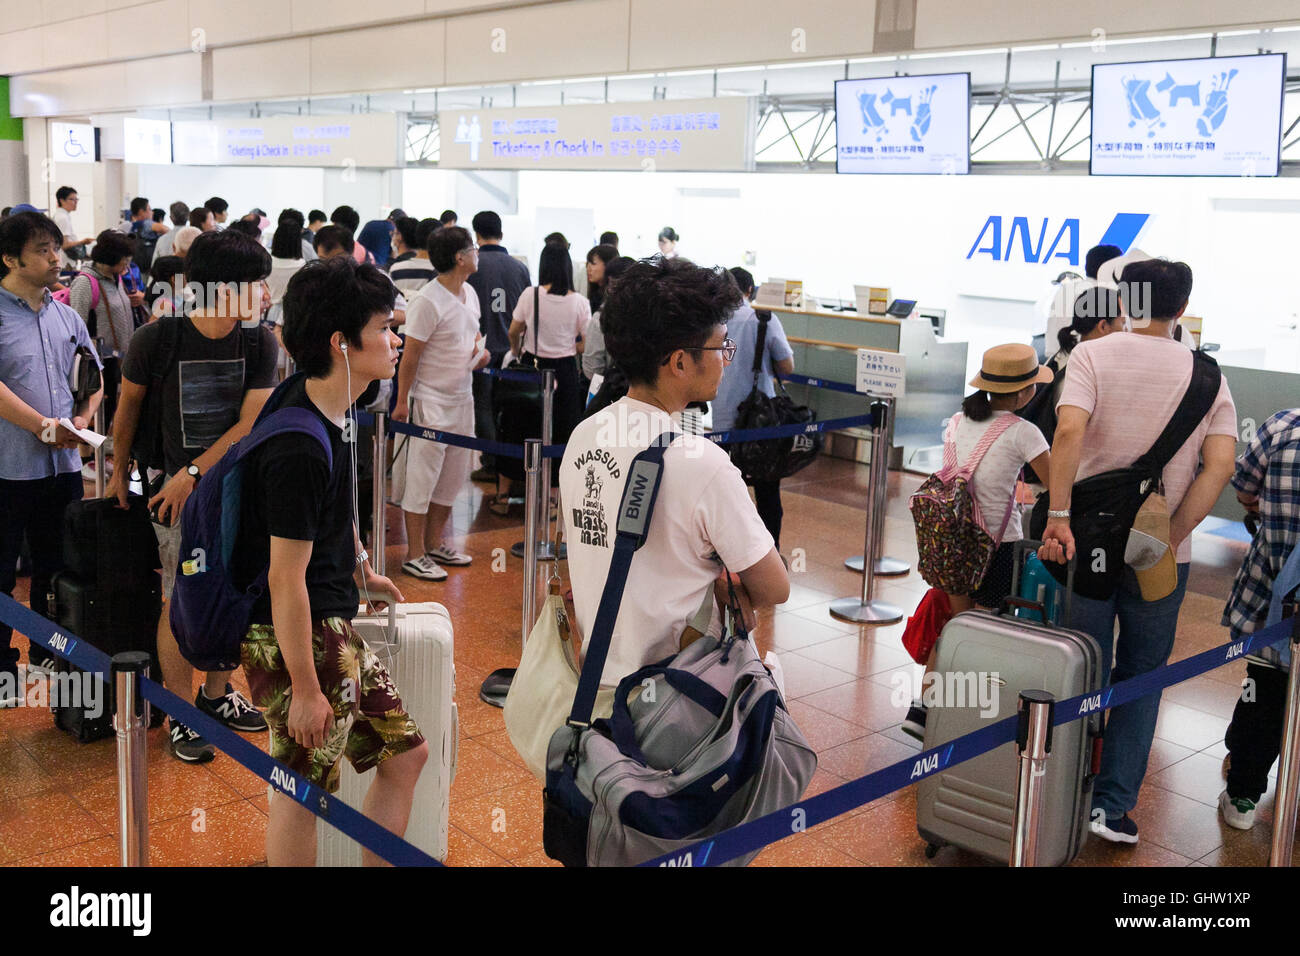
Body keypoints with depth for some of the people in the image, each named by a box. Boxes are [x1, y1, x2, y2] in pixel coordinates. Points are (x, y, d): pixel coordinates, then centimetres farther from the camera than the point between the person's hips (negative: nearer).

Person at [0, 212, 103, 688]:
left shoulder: (66, 317, 10)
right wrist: (45, 427, -21)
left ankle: (50, 652, 32)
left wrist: (81, 421, 3)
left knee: (56, 567, 17)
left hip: (63, 464, 6)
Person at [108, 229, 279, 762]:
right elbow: (128, 407, 3)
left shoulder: (260, 344, -5)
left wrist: (194, 472, -13)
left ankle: (216, 694, 30)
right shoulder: (156, 340, -12)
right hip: (178, 488, -3)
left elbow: (249, 424, -8)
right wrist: (120, 473, 12)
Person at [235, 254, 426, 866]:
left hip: (334, 627, 10)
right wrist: (305, 688, -20)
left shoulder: (327, 413, 4)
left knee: (405, 752, 16)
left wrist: (362, 574, 35)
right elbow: (286, 579, -24)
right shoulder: (299, 448, -26)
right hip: (296, 638, -10)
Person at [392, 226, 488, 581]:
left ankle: (435, 545, 29)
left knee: (453, 477, 15)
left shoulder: (470, 294, 8)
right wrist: (402, 402, -13)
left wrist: (481, 350, 1)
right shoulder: (428, 302, -18)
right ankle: (415, 556, 9)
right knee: (422, 478, 0)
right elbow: (410, 356, -15)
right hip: (432, 401, -9)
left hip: (462, 398, 9)